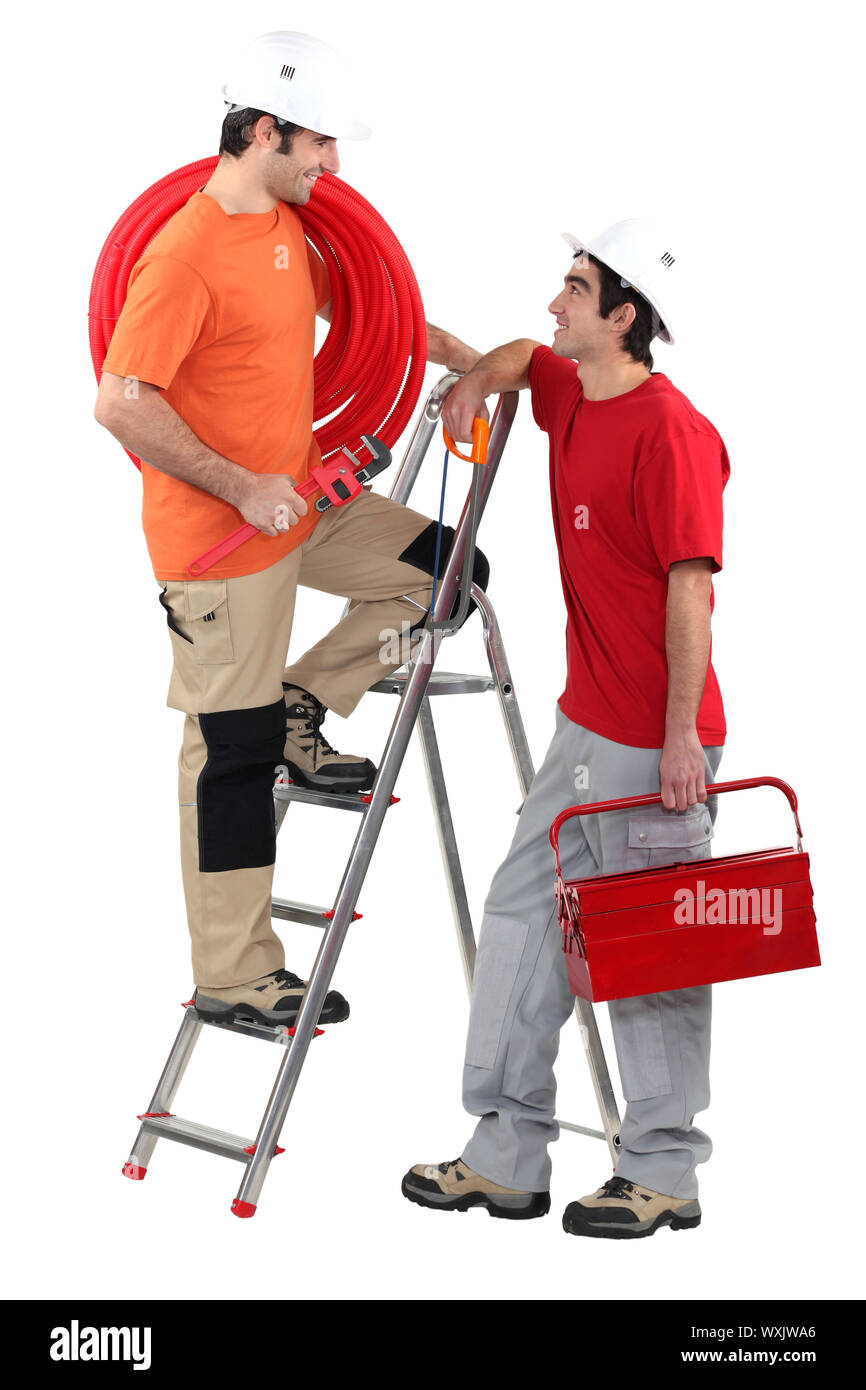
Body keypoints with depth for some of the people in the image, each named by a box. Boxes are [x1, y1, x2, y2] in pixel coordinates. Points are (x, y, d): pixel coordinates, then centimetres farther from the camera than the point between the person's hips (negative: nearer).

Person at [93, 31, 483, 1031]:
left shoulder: (286, 228, 7)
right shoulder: (189, 252, -21)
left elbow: (353, 302, 27)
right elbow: (122, 404, -23)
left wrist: (461, 355, 19)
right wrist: (244, 488, -21)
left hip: (300, 504, 9)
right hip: (220, 538, -9)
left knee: (447, 569, 6)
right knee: (233, 753, -1)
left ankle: (300, 710, 13)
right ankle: (234, 978, 11)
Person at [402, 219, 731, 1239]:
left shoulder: (669, 431, -16)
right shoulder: (570, 399, 10)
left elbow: (689, 586, -20)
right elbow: (525, 355, 34)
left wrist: (681, 735, -22)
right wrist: (479, 383, 12)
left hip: (652, 743, -9)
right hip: (582, 726, 9)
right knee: (522, 914, 11)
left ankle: (666, 1175, 16)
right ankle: (506, 1158, 19)